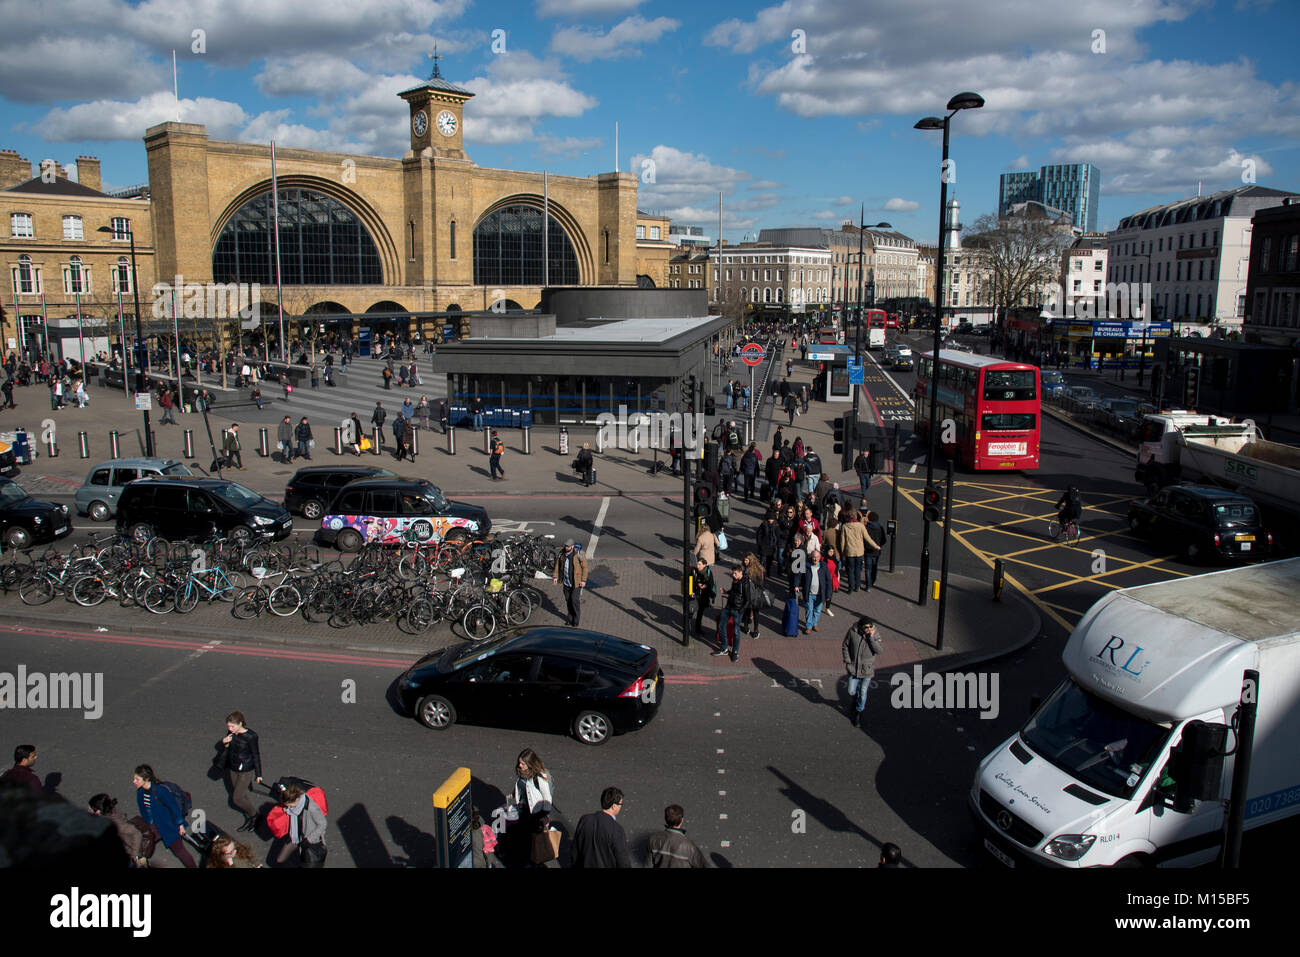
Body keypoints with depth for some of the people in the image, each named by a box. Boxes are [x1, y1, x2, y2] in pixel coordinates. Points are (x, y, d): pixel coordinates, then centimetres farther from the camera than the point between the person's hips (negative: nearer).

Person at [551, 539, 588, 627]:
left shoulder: (578, 555, -15)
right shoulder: (562, 554, 0)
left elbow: (585, 567, -10)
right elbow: (557, 565, 13)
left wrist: (583, 580, -12)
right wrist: (555, 576, 7)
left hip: (577, 582, -5)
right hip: (566, 582, 5)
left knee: (575, 600, -8)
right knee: (568, 599, 14)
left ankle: (575, 622, 2)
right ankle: (570, 616, 34)